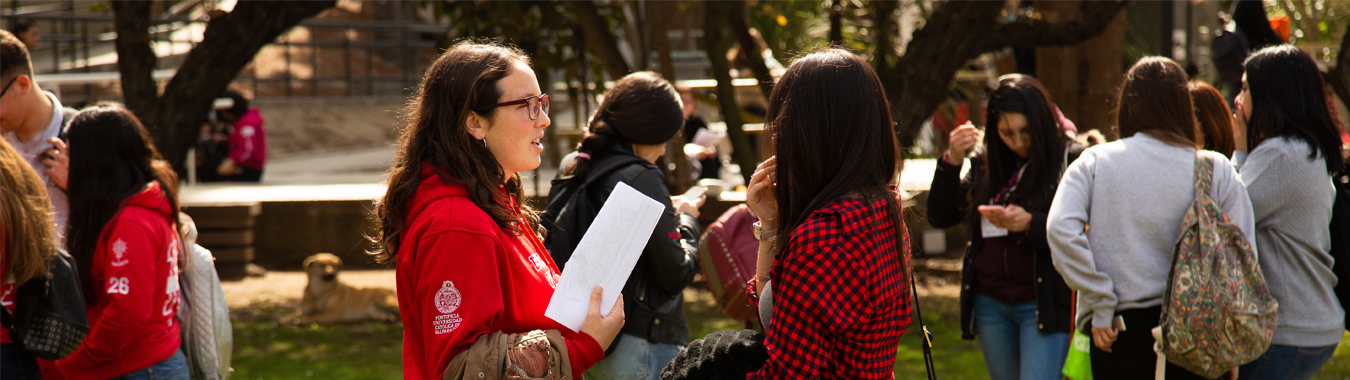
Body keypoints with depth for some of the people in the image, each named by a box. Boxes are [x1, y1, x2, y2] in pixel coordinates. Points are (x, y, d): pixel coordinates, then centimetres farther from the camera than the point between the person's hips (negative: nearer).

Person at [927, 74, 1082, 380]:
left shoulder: (1070, 161, -7)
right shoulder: (985, 164, 8)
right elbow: (940, 217, 5)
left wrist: (1029, 224, -28)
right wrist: (952, 161, -7)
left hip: (1044, 305, -5)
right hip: (990, 304, 6)